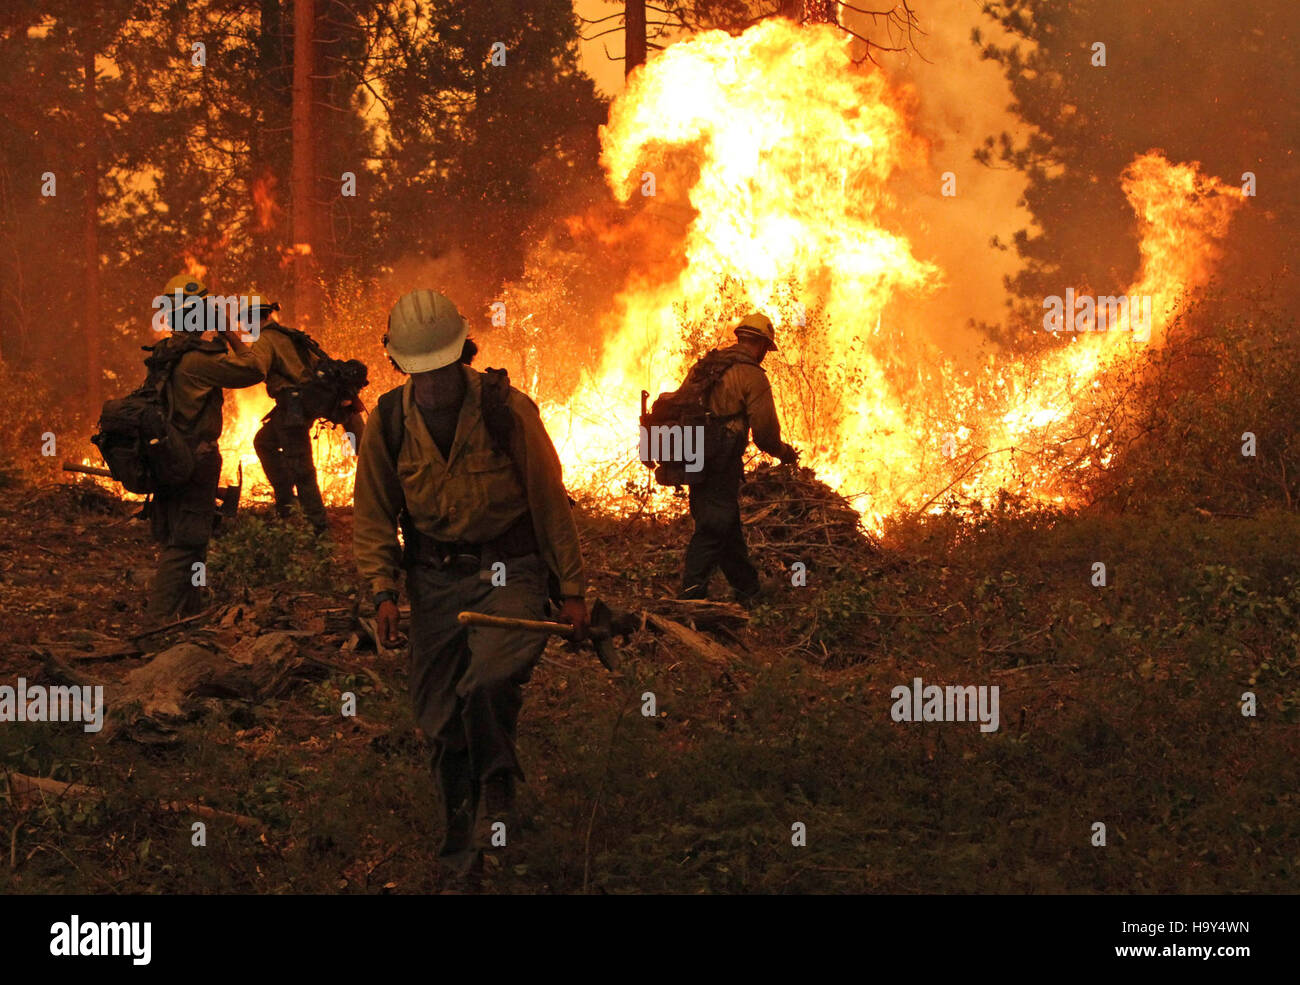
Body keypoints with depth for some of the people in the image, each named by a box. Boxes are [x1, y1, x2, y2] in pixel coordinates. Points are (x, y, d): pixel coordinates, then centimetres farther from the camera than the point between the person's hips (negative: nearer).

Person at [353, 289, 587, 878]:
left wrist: (571, 590, 1)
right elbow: (372, 516, 9)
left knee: (490, 680, -28)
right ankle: (461, 846, 19)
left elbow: (550, 502, -2)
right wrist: (382, 590, -4)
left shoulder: (507, 410, -11)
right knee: (441, 717, 3)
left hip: (509, 572, -3)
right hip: (434, 579, 3)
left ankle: (498, 786, 0)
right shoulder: (388, 421, -2)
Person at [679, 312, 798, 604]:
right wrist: (784, 453, 11)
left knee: (729, 528, 17)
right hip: (722, 462, -8)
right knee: (712, 529, -6)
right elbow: (765, 431, -9)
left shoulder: (705, 365, 14)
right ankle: (692, 595, -10)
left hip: (694, 458, 8)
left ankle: (748, 592, 28)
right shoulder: (753, 376, -8)